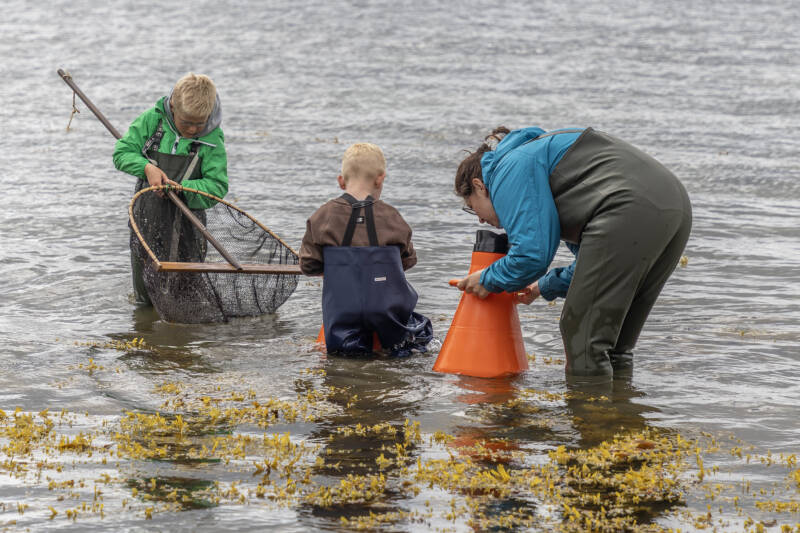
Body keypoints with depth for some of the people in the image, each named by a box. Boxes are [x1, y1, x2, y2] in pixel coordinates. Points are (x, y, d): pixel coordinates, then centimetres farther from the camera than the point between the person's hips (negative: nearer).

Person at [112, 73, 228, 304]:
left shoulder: (212, 140, -10)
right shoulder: (151, 120, -7)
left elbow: (217, 186, -12)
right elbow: (122, 152, -2)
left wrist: (181, 189, -27)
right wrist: (147, 167, -20)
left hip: (186, 222, -1)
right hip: (147, 216, 1)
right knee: (145, 298, 9)